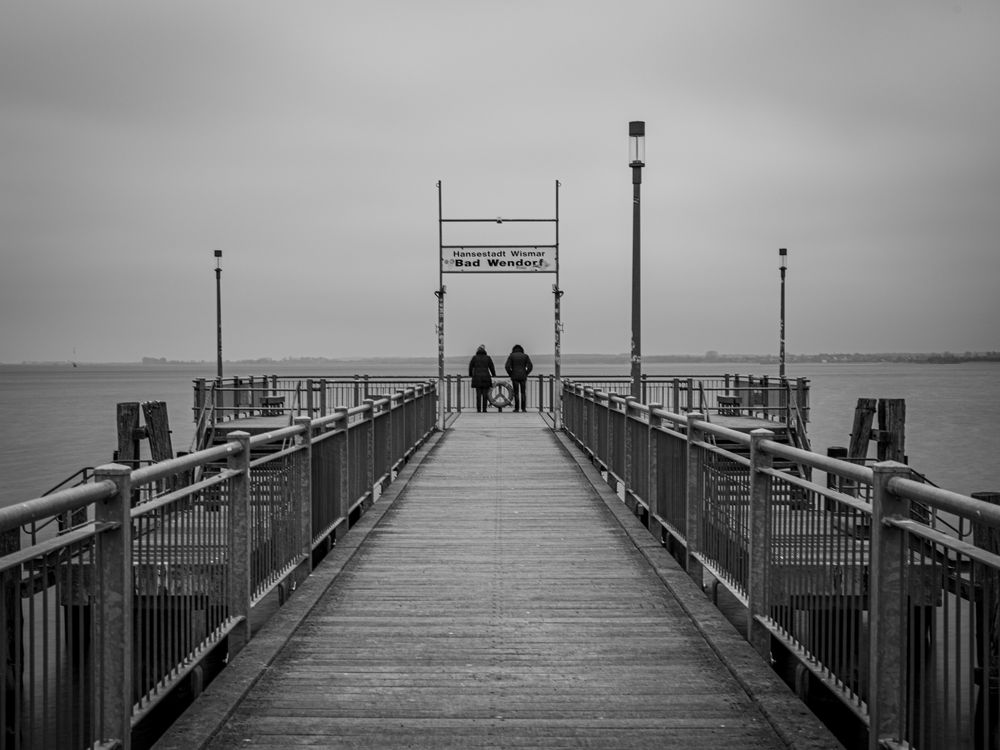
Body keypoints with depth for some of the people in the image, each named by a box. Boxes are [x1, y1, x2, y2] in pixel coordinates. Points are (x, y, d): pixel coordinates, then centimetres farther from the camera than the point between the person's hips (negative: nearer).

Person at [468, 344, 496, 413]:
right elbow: (492, 367, 6)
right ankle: (484, 409, -1)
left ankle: (478, 409, 0)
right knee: (485, 394, 3)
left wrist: (470, 375, 27)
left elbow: (470, 367, 8)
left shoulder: (474, 357, 1)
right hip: (486, 378, -1)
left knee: (478, 394, 4)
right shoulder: (488, 358, 0)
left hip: (477, 378, 1)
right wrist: (494, 375, 25)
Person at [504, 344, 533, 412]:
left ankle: (517, 408, -1)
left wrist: (510, 374, 4)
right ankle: (523, 408, 4)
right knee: (523, 393, 9)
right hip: (523, 377, 1)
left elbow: (507, 366, -8)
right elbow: (530, 366, -2)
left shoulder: (511, 356, 1)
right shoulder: (525, 356, 6)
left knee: (516, 393, 2)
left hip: (514, 377, -1)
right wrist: (526, 374, 8)